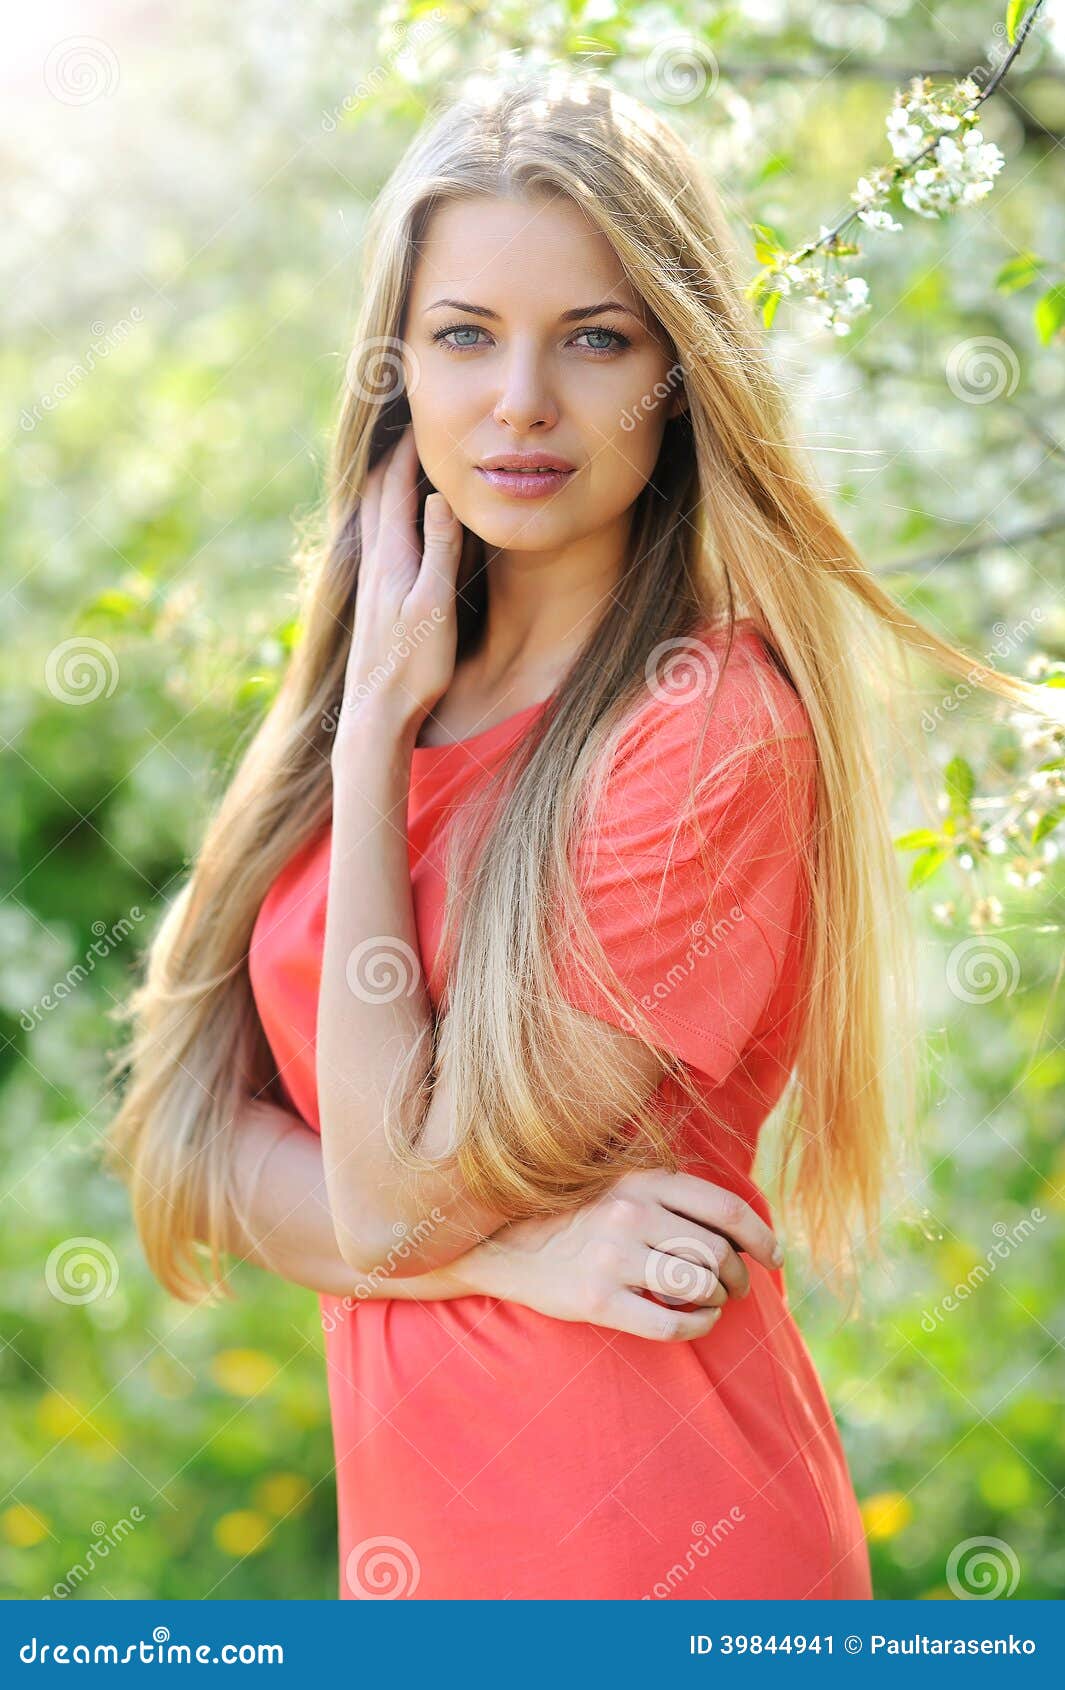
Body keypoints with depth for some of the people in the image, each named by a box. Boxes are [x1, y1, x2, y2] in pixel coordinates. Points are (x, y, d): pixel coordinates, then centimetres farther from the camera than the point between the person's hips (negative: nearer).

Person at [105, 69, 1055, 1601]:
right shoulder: (372, 688, 2)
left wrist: (380, 724, -15)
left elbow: (399, 1195, -19)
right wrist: (515, 1247, -19)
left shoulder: (714, 727, -19)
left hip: (652, 1548, -6)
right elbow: (199, 1143, -2)